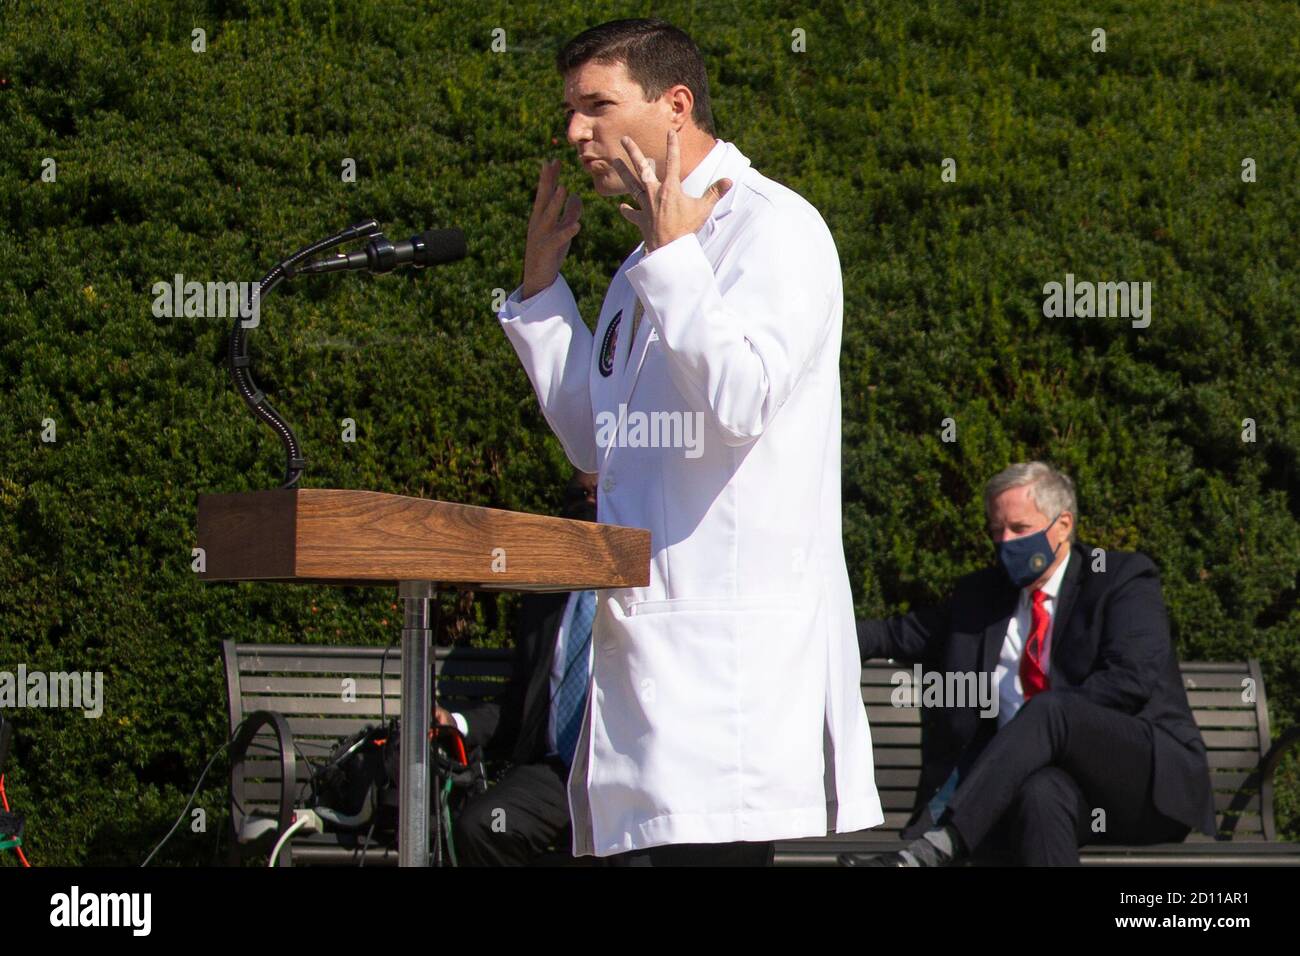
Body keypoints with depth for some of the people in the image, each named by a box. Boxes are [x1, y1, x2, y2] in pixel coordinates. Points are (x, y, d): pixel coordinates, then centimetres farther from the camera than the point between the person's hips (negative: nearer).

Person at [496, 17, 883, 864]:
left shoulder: (772, 229, -5)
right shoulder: (648, 264, 22)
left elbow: (740, 402, -19)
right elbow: (597, 441, 24)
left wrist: (672, 253, -13)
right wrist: (543, 280, 21)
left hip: (731, 633, -9)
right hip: (649, 633, 9)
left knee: (701, 847, -16)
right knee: (639, 843, 5)